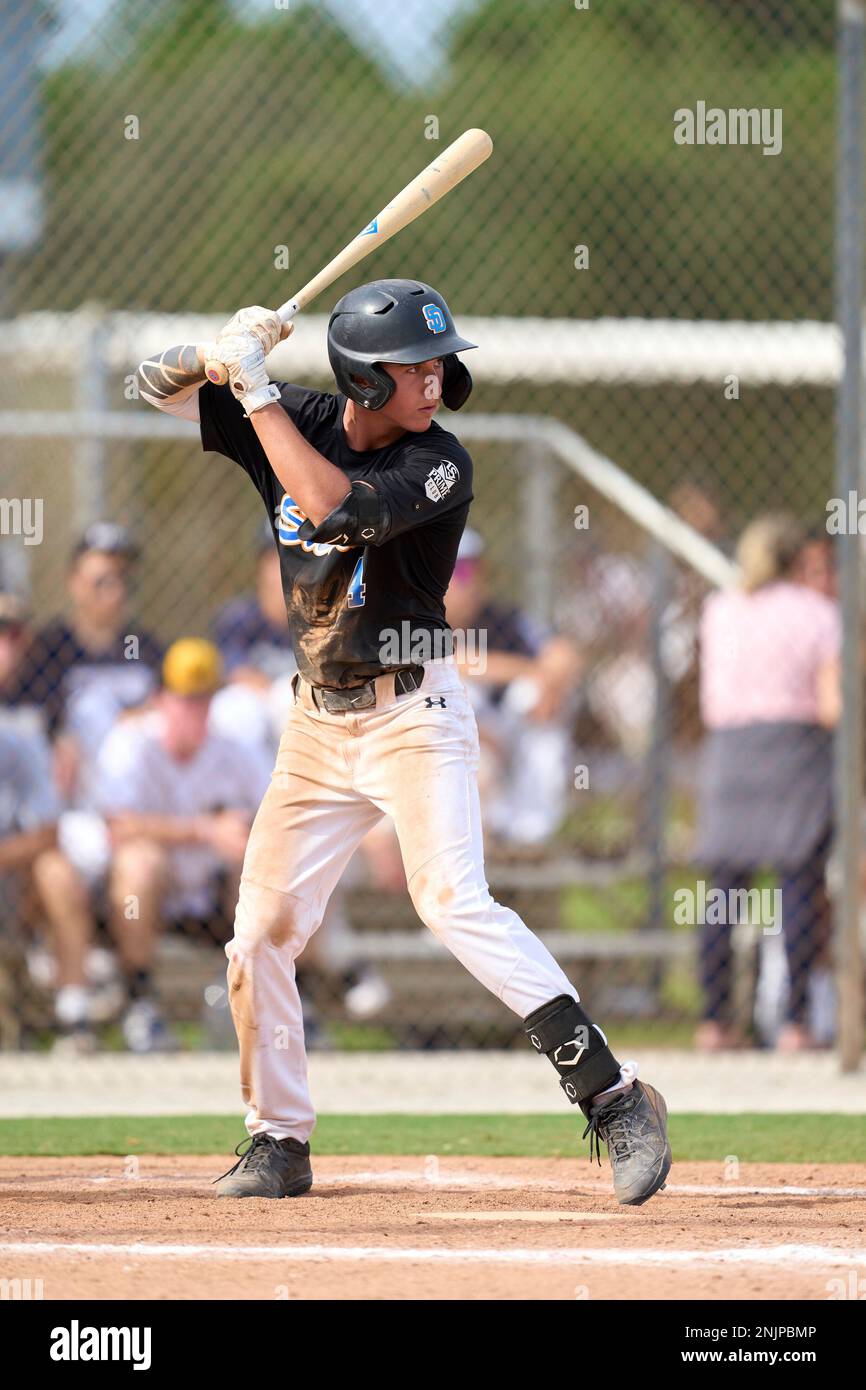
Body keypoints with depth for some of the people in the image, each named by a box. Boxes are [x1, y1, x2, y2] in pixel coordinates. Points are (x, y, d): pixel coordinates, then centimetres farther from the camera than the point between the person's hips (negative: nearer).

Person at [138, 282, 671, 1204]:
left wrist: (258, 390, -25)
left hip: (412, 713, -6)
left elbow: (339, 507, -30)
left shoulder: (438, 463, -14)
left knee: (454, 903, -22)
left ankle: (611, 1095, -22)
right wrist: (227, 353, -15)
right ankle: (278, 1142, 20)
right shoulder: (297, 424, 2)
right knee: (261, 931, 5)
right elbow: (160, 385, 7)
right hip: (317, 722, 6)